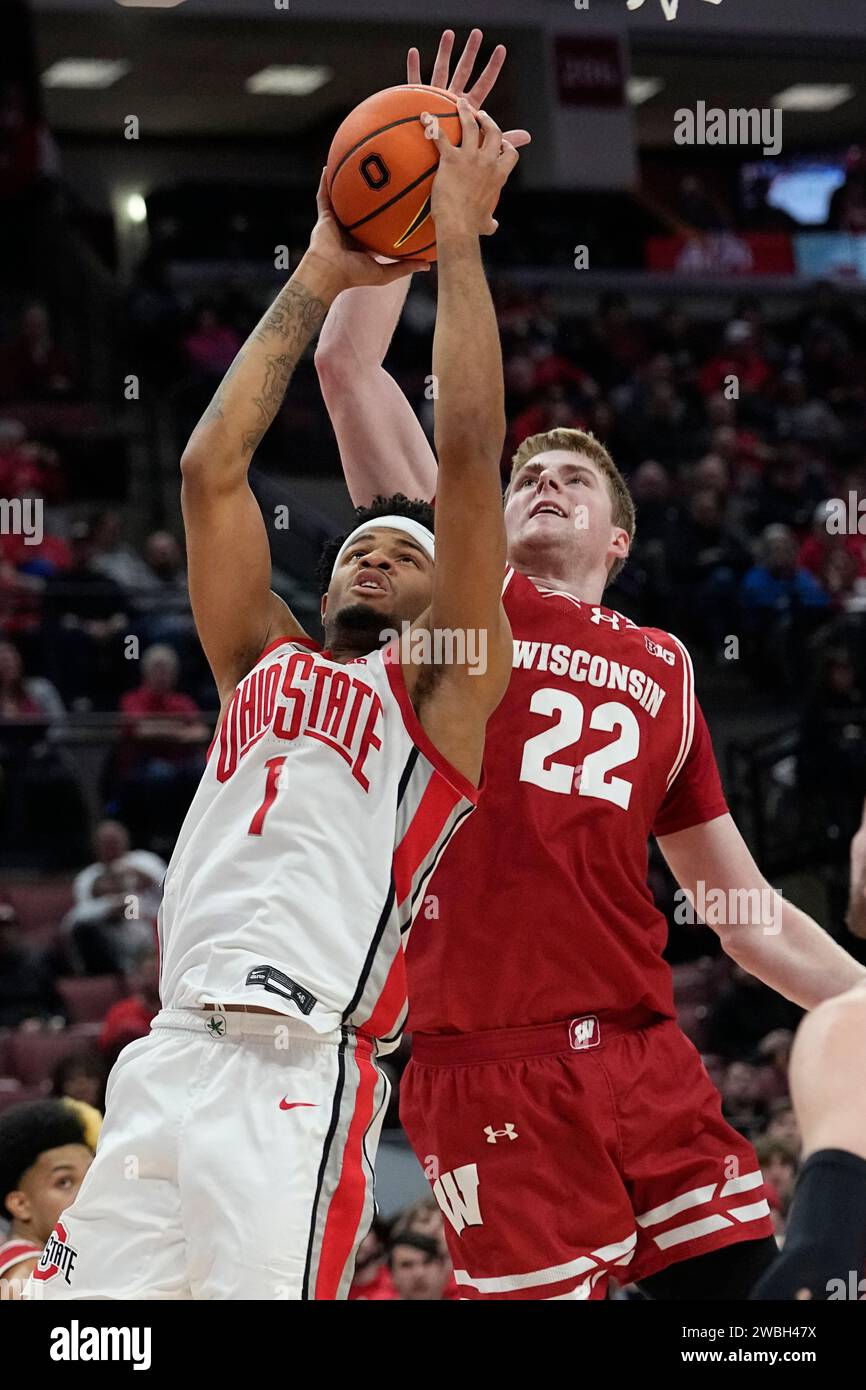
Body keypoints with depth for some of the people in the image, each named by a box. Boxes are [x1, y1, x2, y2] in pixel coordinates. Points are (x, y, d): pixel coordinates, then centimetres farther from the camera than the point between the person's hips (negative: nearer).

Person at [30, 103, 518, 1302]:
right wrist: (317, 281, 22)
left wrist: (459, 239, 6)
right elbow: (211, 470, 20)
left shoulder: (438, 685, 12)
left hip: (302, 1076, -5)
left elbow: (469, 455, 2)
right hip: (166, 1059, 5)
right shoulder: (263, 665, 25)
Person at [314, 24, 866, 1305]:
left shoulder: (663, 668, 20)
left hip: (645, 1056, 4)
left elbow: (746, 912, 23)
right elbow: (346, 365, 4)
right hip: (490, 1067, -3)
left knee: (753, 1293, -7)